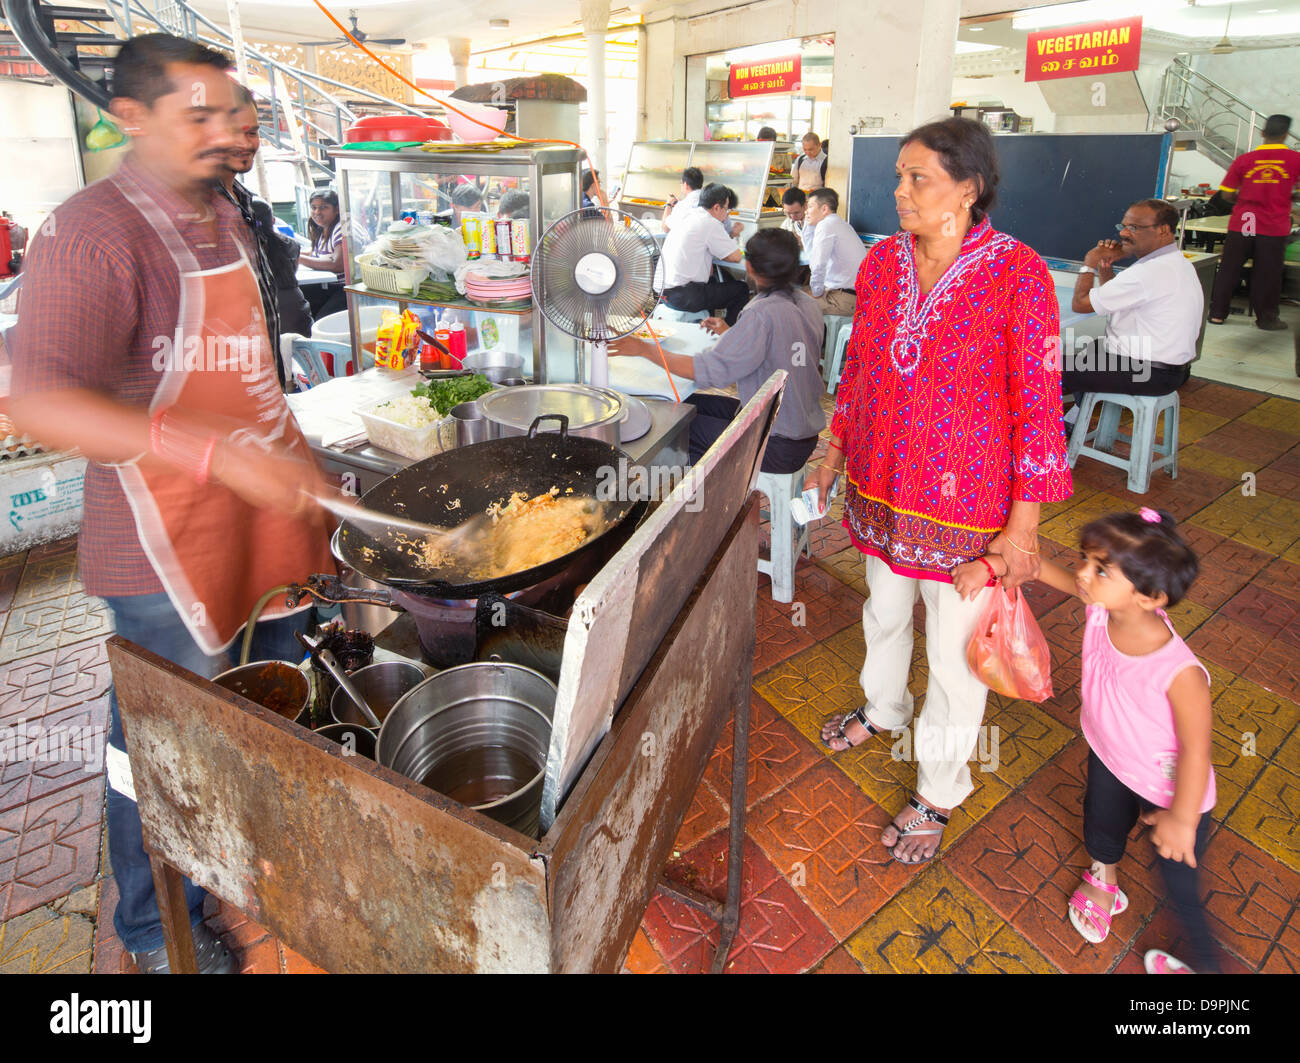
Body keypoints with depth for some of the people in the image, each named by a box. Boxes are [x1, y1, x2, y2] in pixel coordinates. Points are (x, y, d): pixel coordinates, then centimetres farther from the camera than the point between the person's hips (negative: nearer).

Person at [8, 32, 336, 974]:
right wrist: (219, 453, -37)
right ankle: (159, 932, 32)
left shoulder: (225, 219, 11)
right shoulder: (96, 233, -17)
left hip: (264, 508, 8)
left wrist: (293, 459, 21)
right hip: (168, 542, -8)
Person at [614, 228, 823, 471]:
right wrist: (730, 333, 23)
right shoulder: (808, 306, 2)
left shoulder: (762, 314, -24)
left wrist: (643, 349, -20)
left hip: (777, 447, -9)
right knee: (691, 403, 15)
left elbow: (710, 371, -27)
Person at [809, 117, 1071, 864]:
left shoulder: (1017, 274, -17)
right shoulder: (883, 261, -1)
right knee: (884, 611, 25)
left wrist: (1025, 522, -15)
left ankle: (939, 792, 31)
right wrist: (835, 456, 13)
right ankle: (884, 710, 54)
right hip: (881, 483, 5)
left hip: (966, 501, -5)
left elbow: (1038, 402, -14)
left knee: (955, 648, 9)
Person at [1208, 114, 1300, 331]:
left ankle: (1217, 313, 14)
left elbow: (1226, 194, -2)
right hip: (1274, 227, 0)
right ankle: (1266, 318, 16)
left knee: (1229, 270, 11)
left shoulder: (1244, 160, -3)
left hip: (1241, 224, 1)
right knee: (1267, 275, 8)